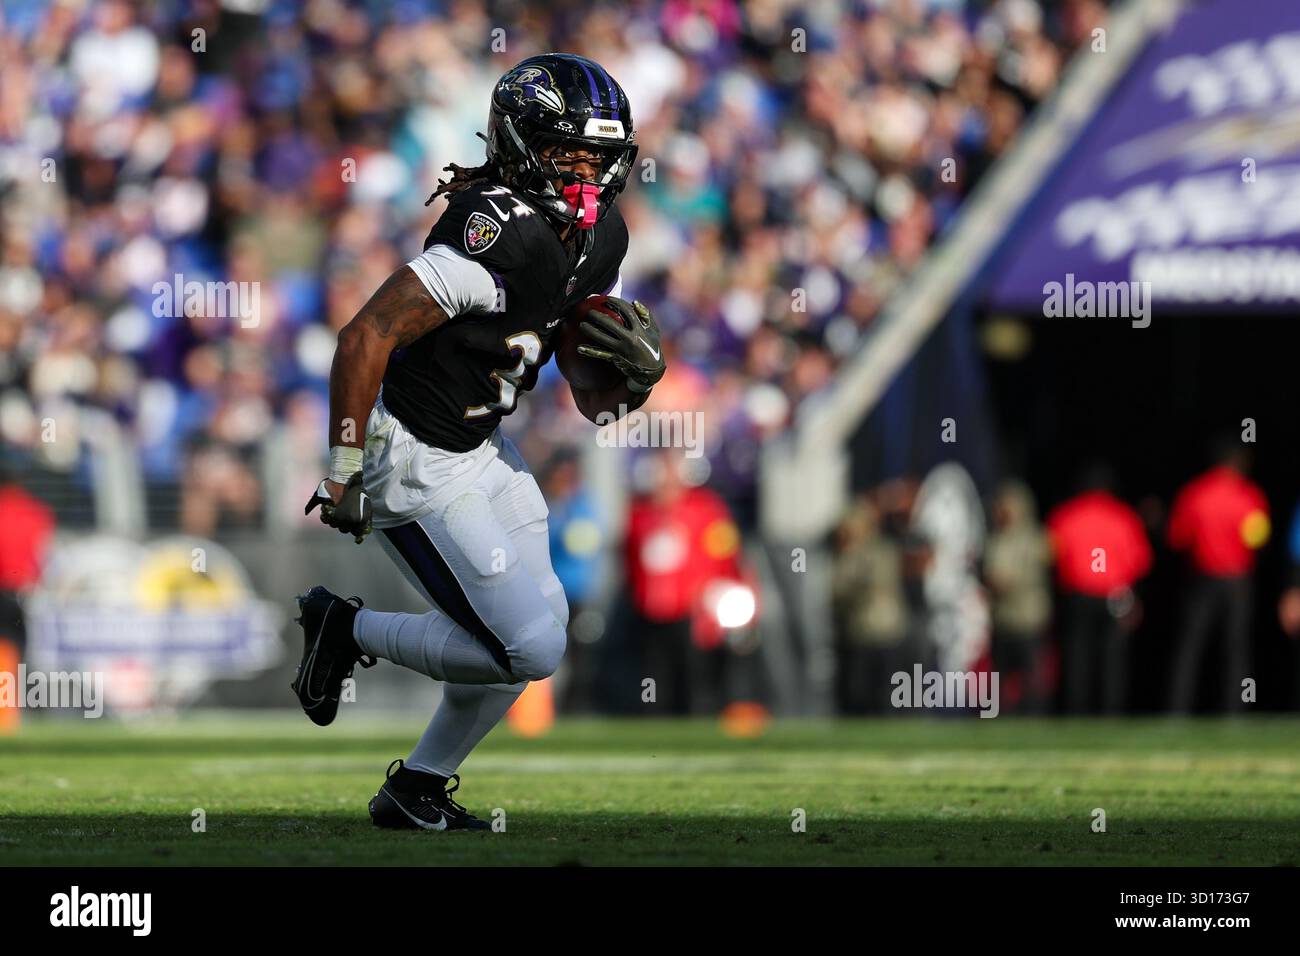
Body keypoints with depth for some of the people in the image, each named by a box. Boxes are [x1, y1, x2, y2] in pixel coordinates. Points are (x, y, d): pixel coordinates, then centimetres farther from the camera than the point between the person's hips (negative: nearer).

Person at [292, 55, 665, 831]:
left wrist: (639, 373, -15)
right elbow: (364, 339, -27)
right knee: (531, 647, -11)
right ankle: (347, 631, 7)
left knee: (538, 625, 15)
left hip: (479, 446, 9)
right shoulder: (501, 238, -26)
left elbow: (595, 404, 9)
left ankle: (418, 790, 28)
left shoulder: (598, 242, 2)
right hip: (414, 460, -9)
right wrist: (344, 480, -21)